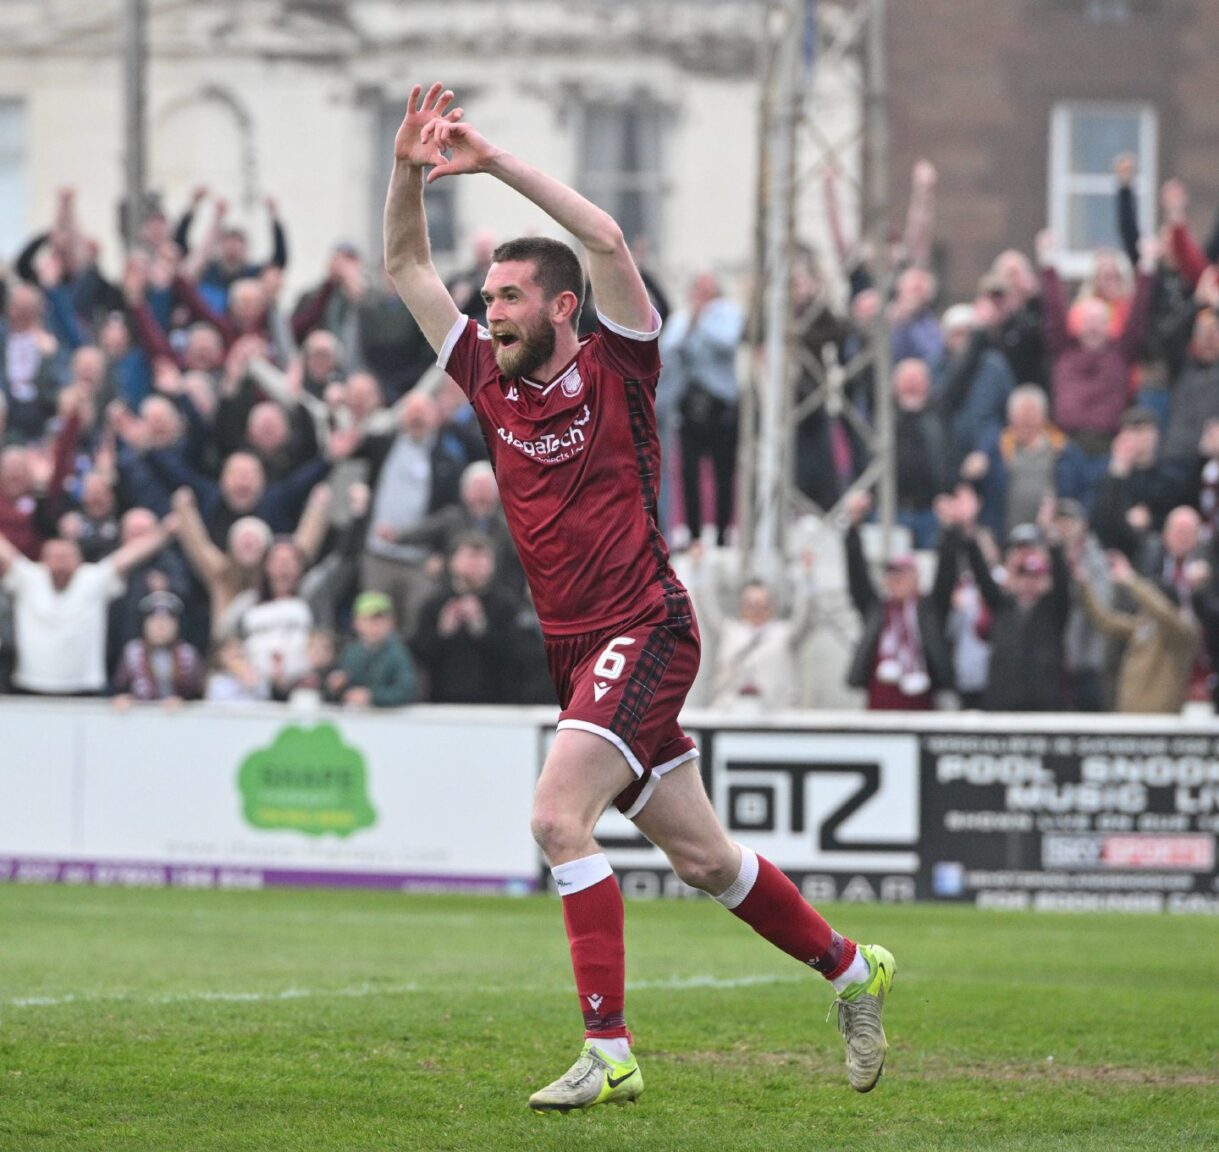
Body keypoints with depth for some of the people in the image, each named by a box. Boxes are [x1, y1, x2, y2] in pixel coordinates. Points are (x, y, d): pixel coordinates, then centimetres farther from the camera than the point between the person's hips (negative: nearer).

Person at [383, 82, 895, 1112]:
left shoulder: (615, 372, -5)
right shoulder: (493, 384, 10)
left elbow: (607, 240, -20)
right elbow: (407, 267, 13)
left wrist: (492, 161, -20)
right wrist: (409, 172, -3)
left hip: (642, 632, -7)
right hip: (573, 646, 7)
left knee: (558, 817, -22)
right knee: (700, 856, 12)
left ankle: (608, 1051, -21)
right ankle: (852, 969, 31)